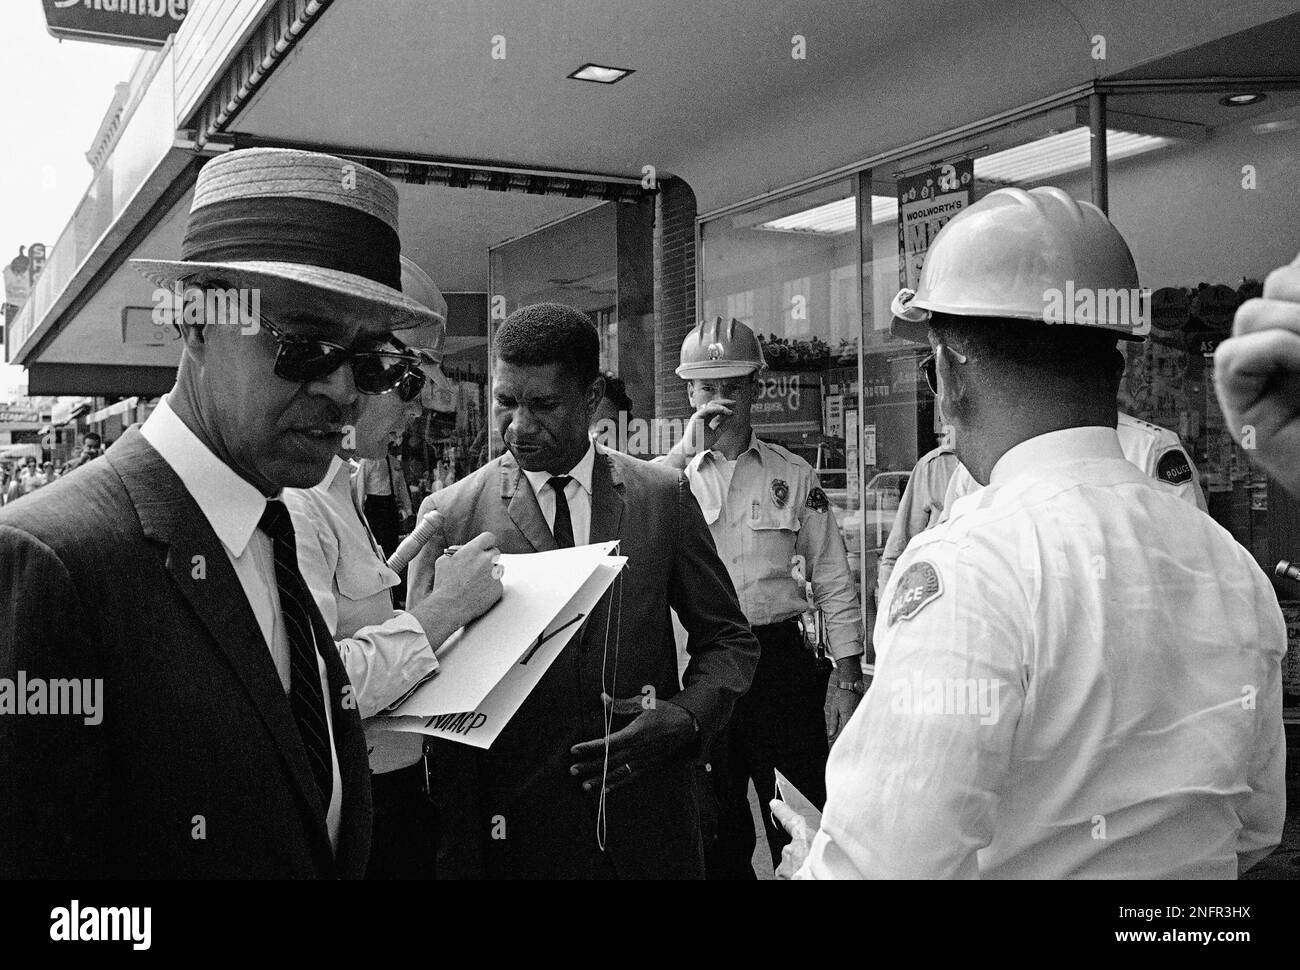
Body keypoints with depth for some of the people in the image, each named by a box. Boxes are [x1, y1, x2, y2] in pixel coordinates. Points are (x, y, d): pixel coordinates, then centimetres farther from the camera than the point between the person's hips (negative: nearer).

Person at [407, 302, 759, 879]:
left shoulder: (664, 496, -1)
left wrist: (687, 715, -12)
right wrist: (458, 859, -9)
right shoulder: (449, 515, -6)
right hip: (516, 828, -1)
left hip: (651, 824, 2)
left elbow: (729, 638, 7)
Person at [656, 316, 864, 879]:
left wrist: (848, 681, 0)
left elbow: (833, 584, 5)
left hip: (781, 660, 0)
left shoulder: (794, 475, 4)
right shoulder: (673, 473, 4)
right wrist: (689, 449, -18)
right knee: (715, 831, 13)